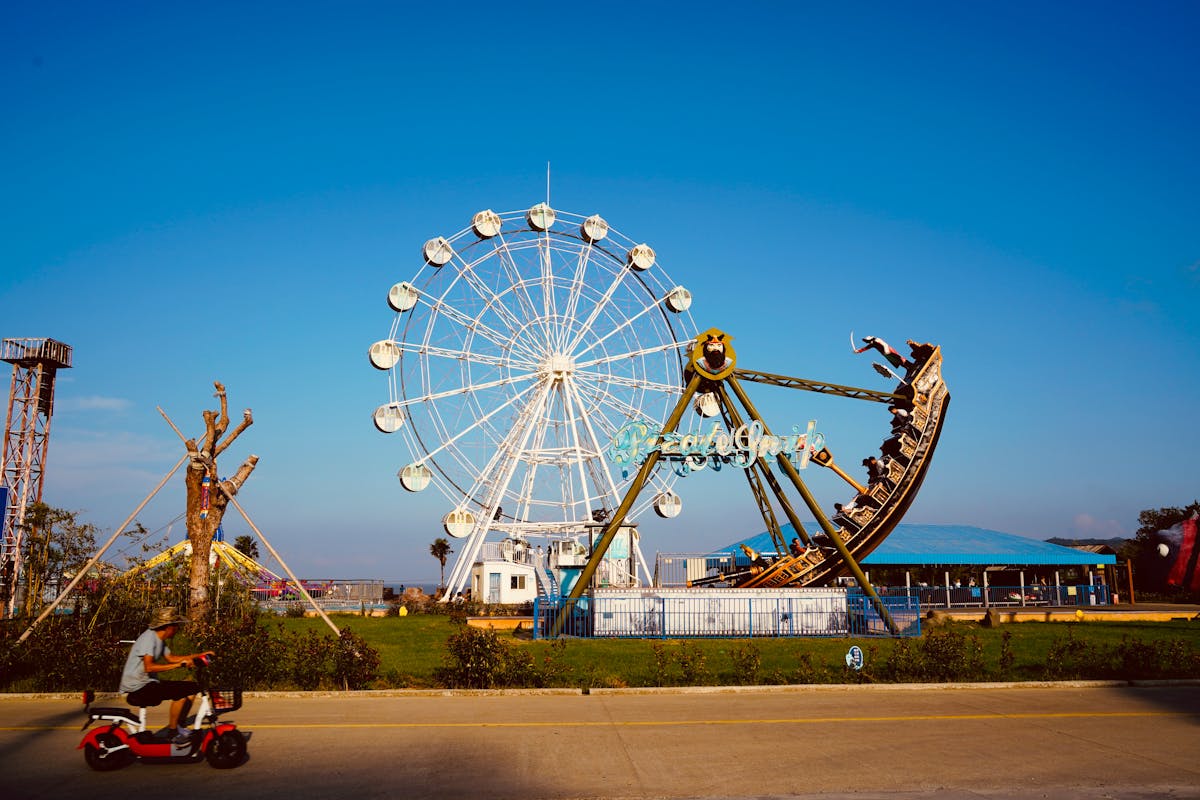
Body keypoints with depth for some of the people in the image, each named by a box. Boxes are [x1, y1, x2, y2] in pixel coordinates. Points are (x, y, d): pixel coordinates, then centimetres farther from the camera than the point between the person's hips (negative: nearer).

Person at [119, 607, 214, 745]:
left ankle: (176, 726, 13)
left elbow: (171, 658, 19)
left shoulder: (159, 639, 11)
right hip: (137, 688, -10)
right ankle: (172, 731, -10)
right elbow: (149, 667, -30)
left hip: (149, 683, 10)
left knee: (192, 688, 5)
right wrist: (178, 664, -32)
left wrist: (199, 655, 12)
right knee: (180, 692, -26)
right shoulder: (149, 637, -19)